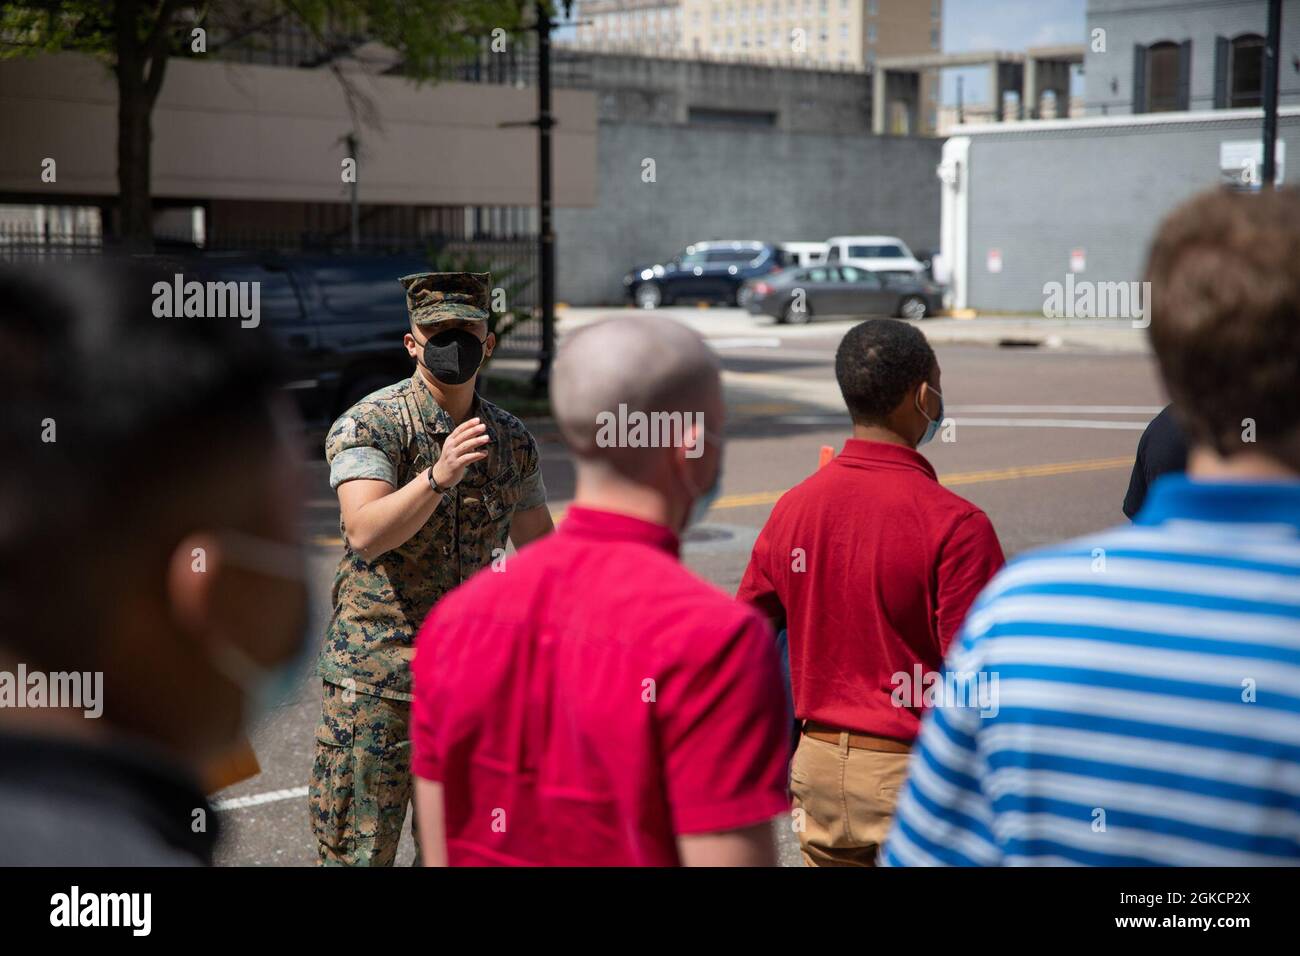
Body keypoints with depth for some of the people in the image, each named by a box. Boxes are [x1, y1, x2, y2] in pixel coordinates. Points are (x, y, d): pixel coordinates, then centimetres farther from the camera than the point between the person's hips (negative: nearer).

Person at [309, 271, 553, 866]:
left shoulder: (511, 439, 7)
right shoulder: (367, 426, -9)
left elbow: (539, 548, 17)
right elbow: (365, 535, -24)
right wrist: (439, 476, -37)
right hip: (373, 677, -5)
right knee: (359, 850, 0)